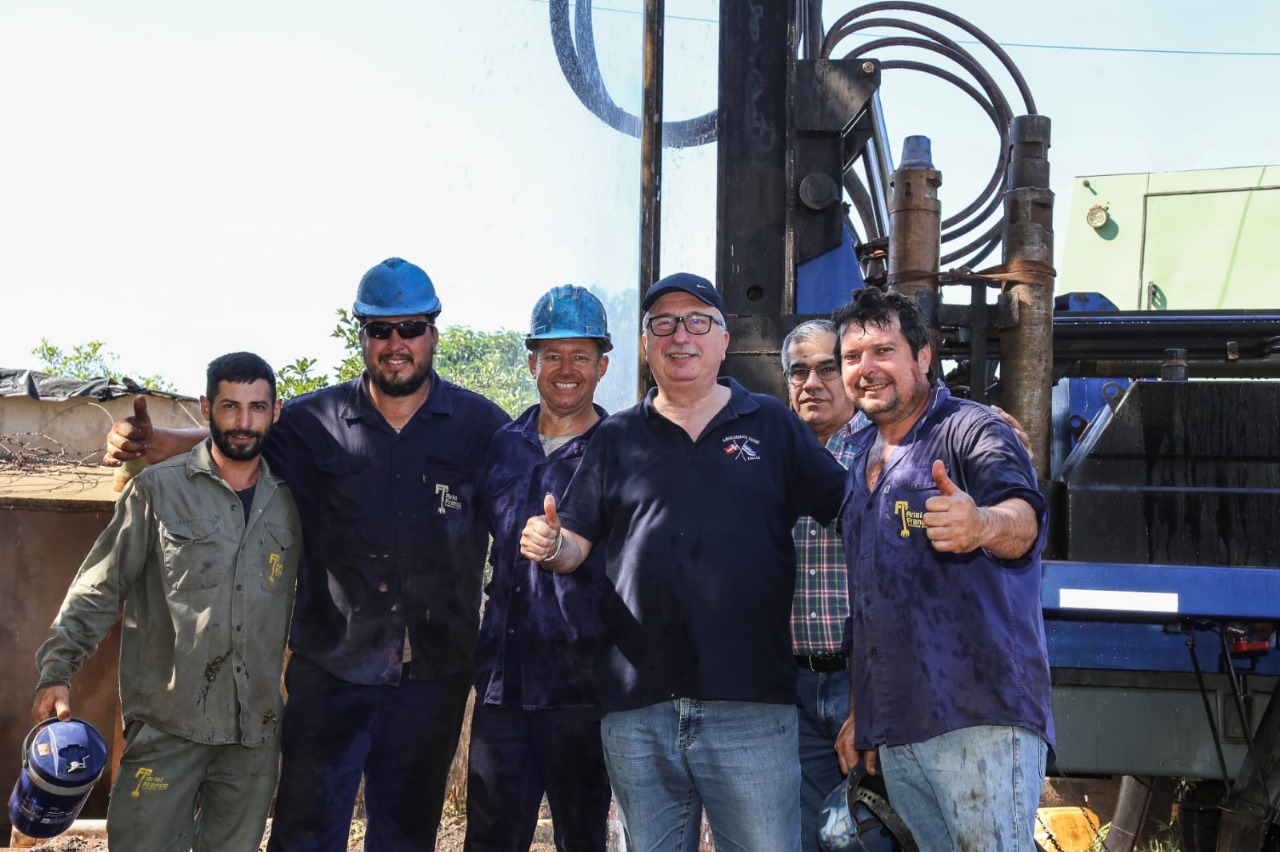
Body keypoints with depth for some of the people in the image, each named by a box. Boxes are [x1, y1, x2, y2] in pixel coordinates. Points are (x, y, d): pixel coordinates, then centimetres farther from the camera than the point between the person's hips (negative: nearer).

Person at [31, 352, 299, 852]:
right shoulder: (159, 490, -2)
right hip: (167, 722, -3)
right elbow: (98, 589, -2)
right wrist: (57, 670, -11)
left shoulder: (288, 502, 9)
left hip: (256, 730, 3)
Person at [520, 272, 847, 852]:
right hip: (637, 707, 2)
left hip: (749, 705, -2)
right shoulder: (617, 438, 13)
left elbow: (852, 514, 6)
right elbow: (575, 544, 10)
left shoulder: (772, 424, 9)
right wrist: (549, 546, -12)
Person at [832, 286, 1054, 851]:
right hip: (892, 730, 7)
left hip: (981, 718, -7)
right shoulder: (860, 460, 19)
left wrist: (982, 524, -47)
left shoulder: (971, 430, -4)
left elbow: (1023, 520, -24)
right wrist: (858, 710, 20)